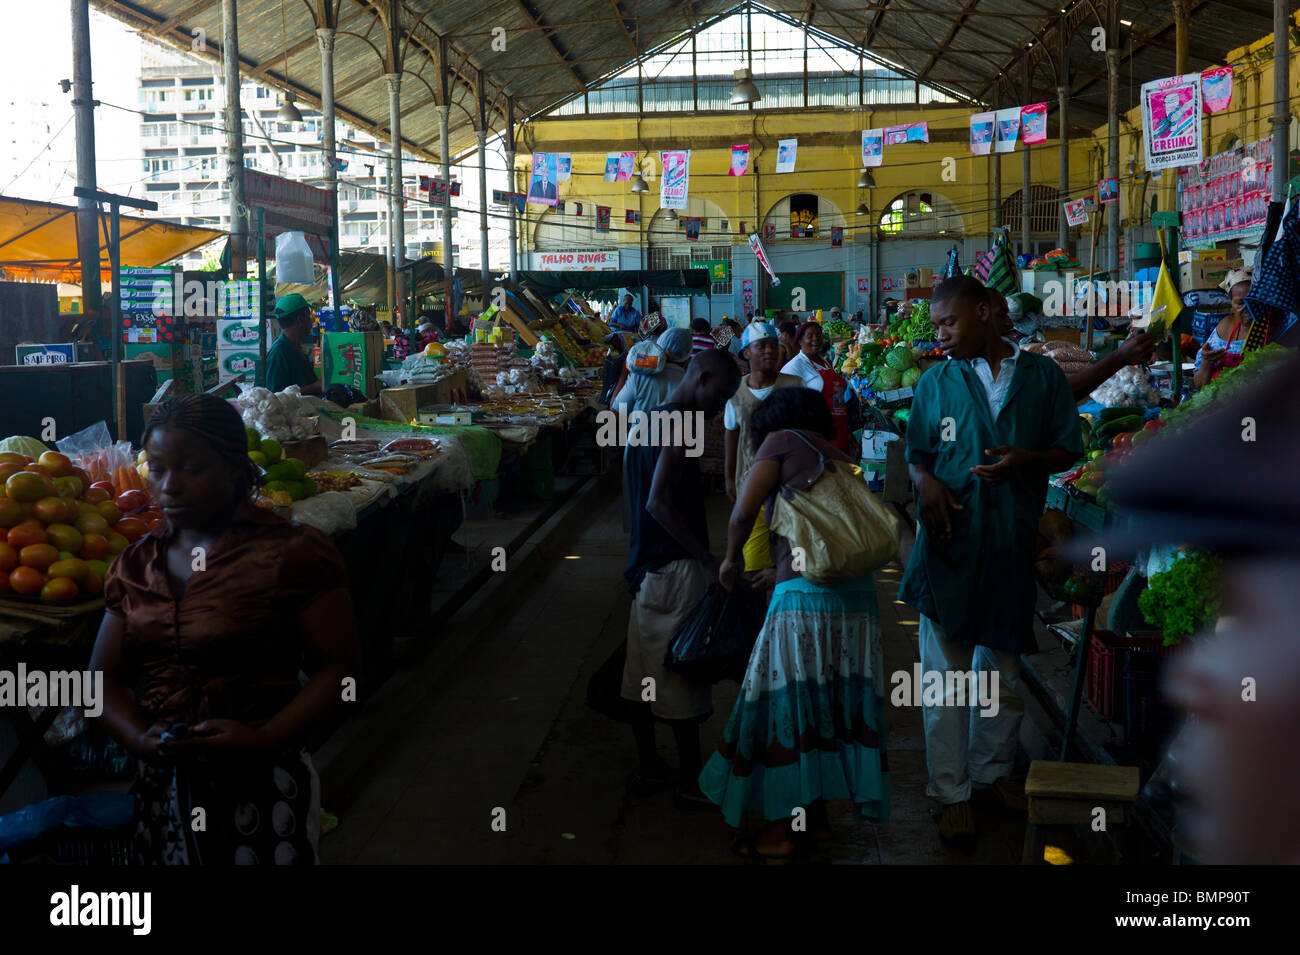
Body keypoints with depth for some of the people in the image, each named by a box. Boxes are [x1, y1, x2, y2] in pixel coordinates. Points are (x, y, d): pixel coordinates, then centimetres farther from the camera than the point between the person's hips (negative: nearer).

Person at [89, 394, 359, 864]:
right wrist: (140, 739, -9)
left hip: (262, 785, -4)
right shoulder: (137, 565, 7)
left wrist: (265, 738, -21)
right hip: (161, 784, 5)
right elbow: (105, 675, 9)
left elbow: (336, 665, -10)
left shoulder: (292, 554, -10)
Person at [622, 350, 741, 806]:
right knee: (682, 673, 0)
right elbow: (659, 503, -25)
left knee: (645, 670, 14)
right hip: (675, 568, -9)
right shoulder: (679, 426, -16)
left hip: (647, 564, 9)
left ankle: (649, 767, 25)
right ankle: (691, 782, 10)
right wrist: (708, 559, -23)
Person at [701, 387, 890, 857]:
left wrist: (732, 559, 15)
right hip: (858, 590, 6)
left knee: (786, 702, 4)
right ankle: (818, 812, 27)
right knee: (836, 702, 15)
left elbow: (743, 512, -4)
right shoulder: (839, 458, 21)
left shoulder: (781, 441, 6)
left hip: (805, 593, -6)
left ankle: (779, 830, 12)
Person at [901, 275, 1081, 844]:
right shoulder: (936, 382, 6)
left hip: (1013, 543, 1)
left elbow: (1067, 452, 7)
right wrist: (926, 483, -13)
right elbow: (916, 454, 10)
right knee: (946, 674, 0)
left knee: (1004, 669, 13)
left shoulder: (1043, 376, 5)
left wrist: (1026, 459, -13)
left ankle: (992, 774, 30)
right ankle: (952, 794, 10)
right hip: (949, 541, -1)